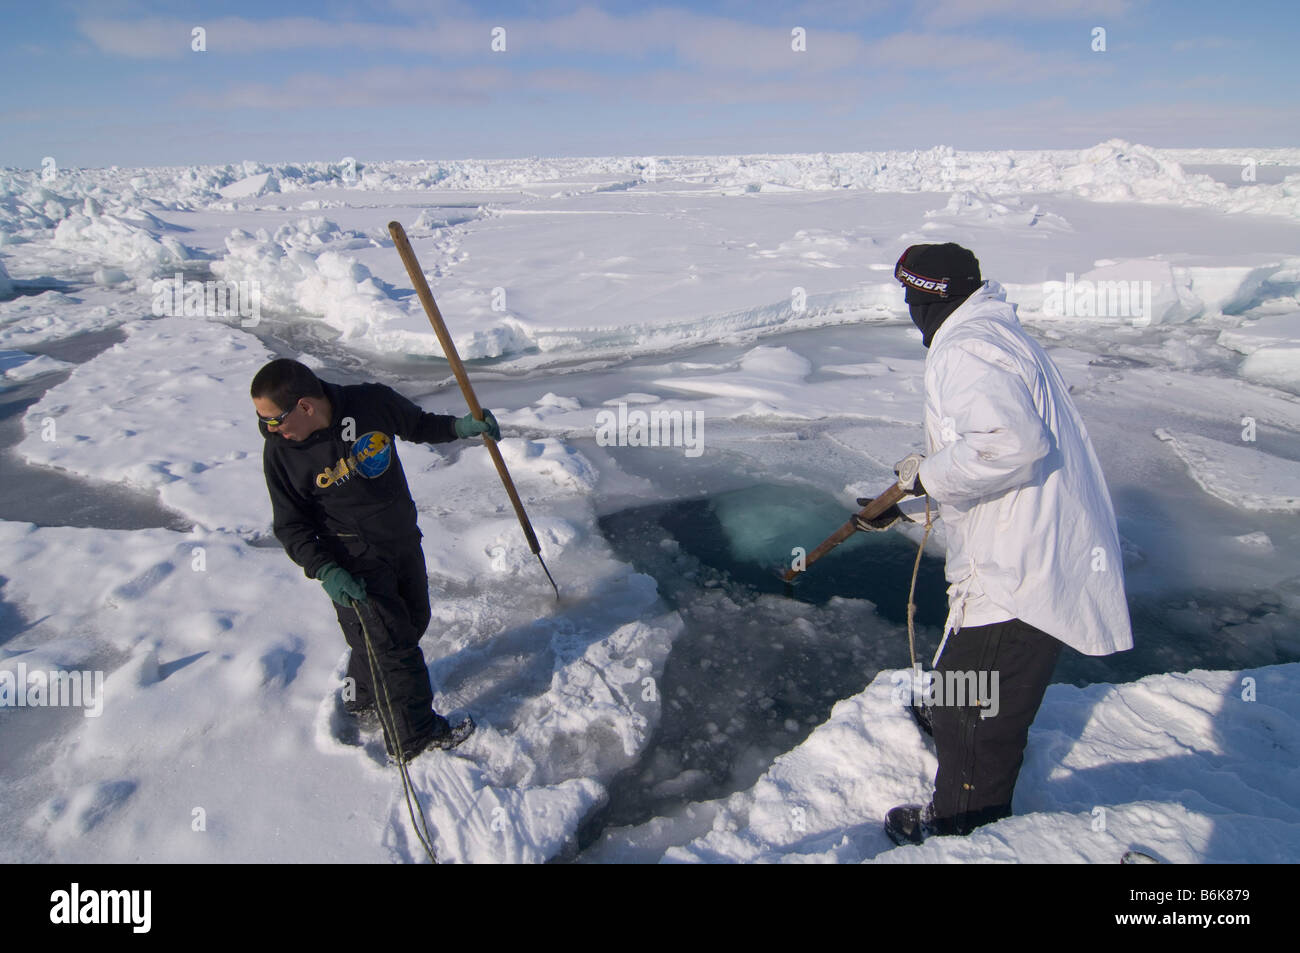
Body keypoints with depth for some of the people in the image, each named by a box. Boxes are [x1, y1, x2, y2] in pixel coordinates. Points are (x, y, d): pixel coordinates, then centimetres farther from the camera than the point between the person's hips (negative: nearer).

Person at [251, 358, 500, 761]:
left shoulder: (374, 402, -17)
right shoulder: (280, 450, -19)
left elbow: (417, 425, 6)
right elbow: (291, 526, -10)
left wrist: (459, 427, -10)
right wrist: (325, 572, -23)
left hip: (404, 538, 4)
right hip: (353, 562, -4)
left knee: (413, 621, 19)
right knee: (391, 642, -3)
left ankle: (362, 698, 44)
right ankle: (415, 737, 17)